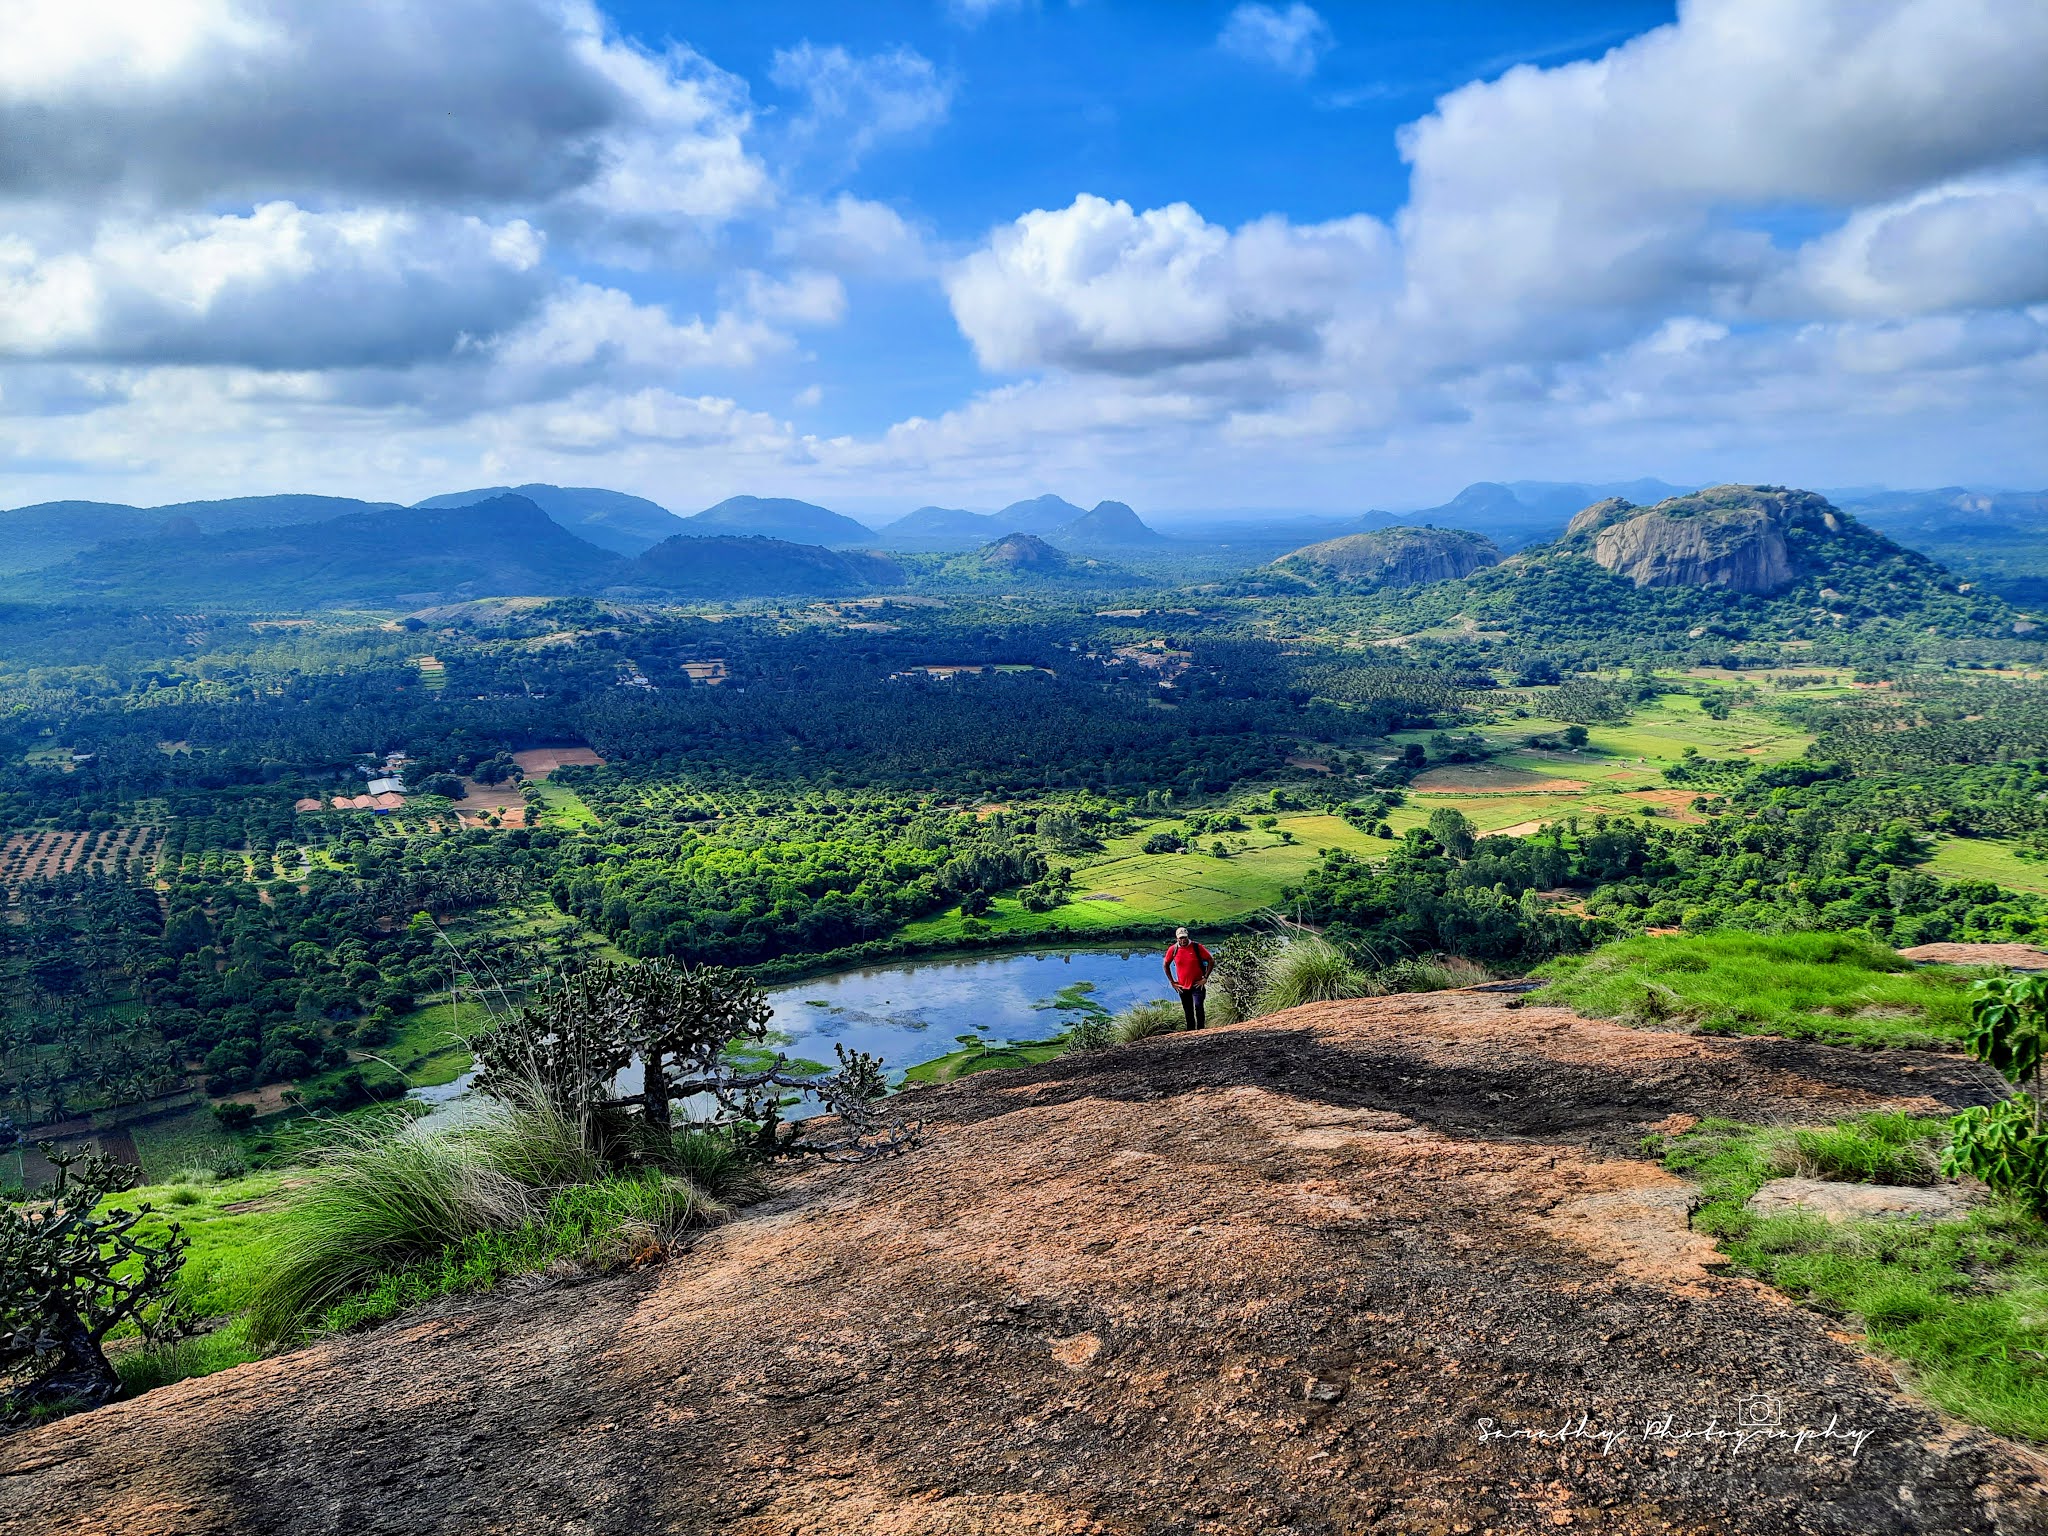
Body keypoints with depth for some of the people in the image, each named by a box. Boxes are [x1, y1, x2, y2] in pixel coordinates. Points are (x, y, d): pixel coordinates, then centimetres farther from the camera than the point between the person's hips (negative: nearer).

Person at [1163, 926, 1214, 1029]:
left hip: (1197, 985, -3)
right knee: (1188, 1013, 11)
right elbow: (1166, 965, 13)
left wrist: (1205, 978, -7)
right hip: (1182, 987, 3)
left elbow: (1211, 961, -3)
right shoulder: (1172, 949, -2)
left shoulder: (1197, 947, -10)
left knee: (1198, 1007, -21)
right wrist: (1172, 982, 8)